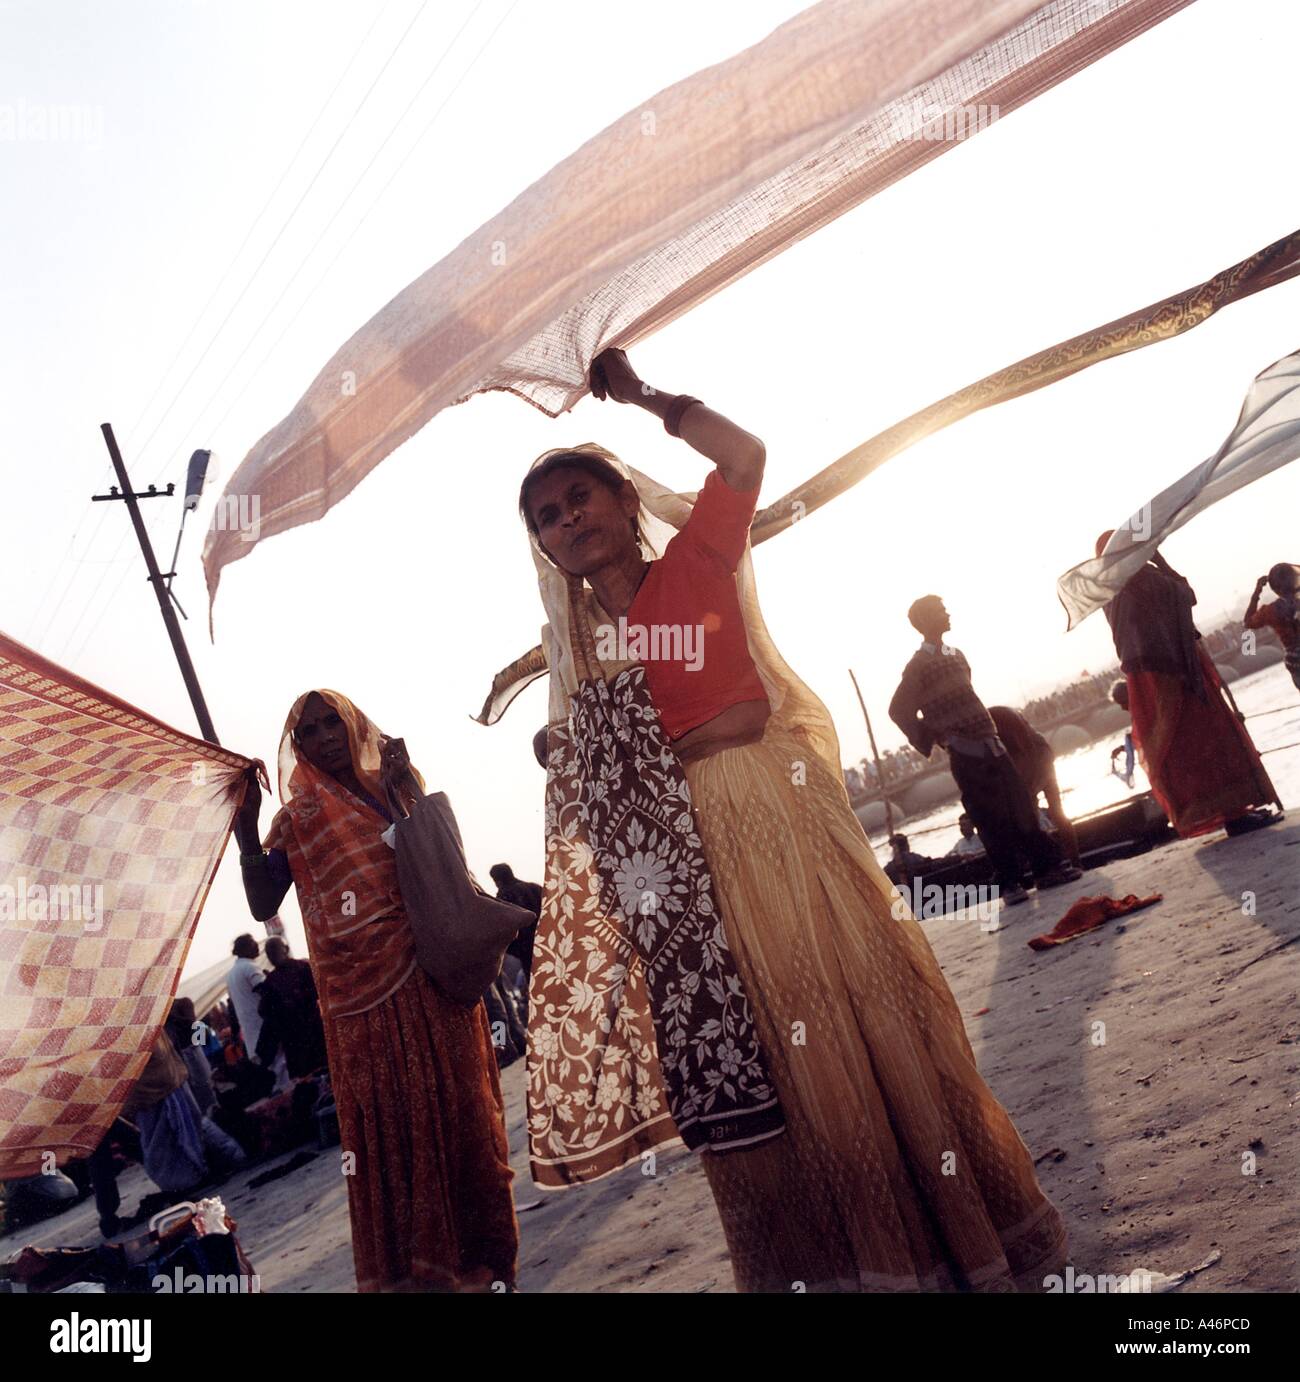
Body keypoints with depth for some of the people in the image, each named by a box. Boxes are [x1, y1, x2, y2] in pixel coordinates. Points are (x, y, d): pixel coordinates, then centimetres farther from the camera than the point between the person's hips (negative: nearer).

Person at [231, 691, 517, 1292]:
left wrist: (400, 794, -10)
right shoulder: (297, 819, 8)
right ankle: (407, 1264, 14)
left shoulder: (395, 787, 9)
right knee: (383, 1120, 2)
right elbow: (262, 904, -2)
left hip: (428, 977, 1)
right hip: (359, 995, -1)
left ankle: (473, 1251, 18)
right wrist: (244, 826, -12)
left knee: (452, 1105, 4)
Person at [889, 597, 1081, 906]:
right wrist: (933, 740, -4)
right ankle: (1008, 883, 6)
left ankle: (1047, 866, 17)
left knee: (1022, 807, 8)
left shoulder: (955, 654, 16)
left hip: (991, 744, 7)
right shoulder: (917, 666, -7)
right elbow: (899, 711, -7)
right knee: (992, 820, -3)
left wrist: (990, 729, 17)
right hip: (966, 754, -7)